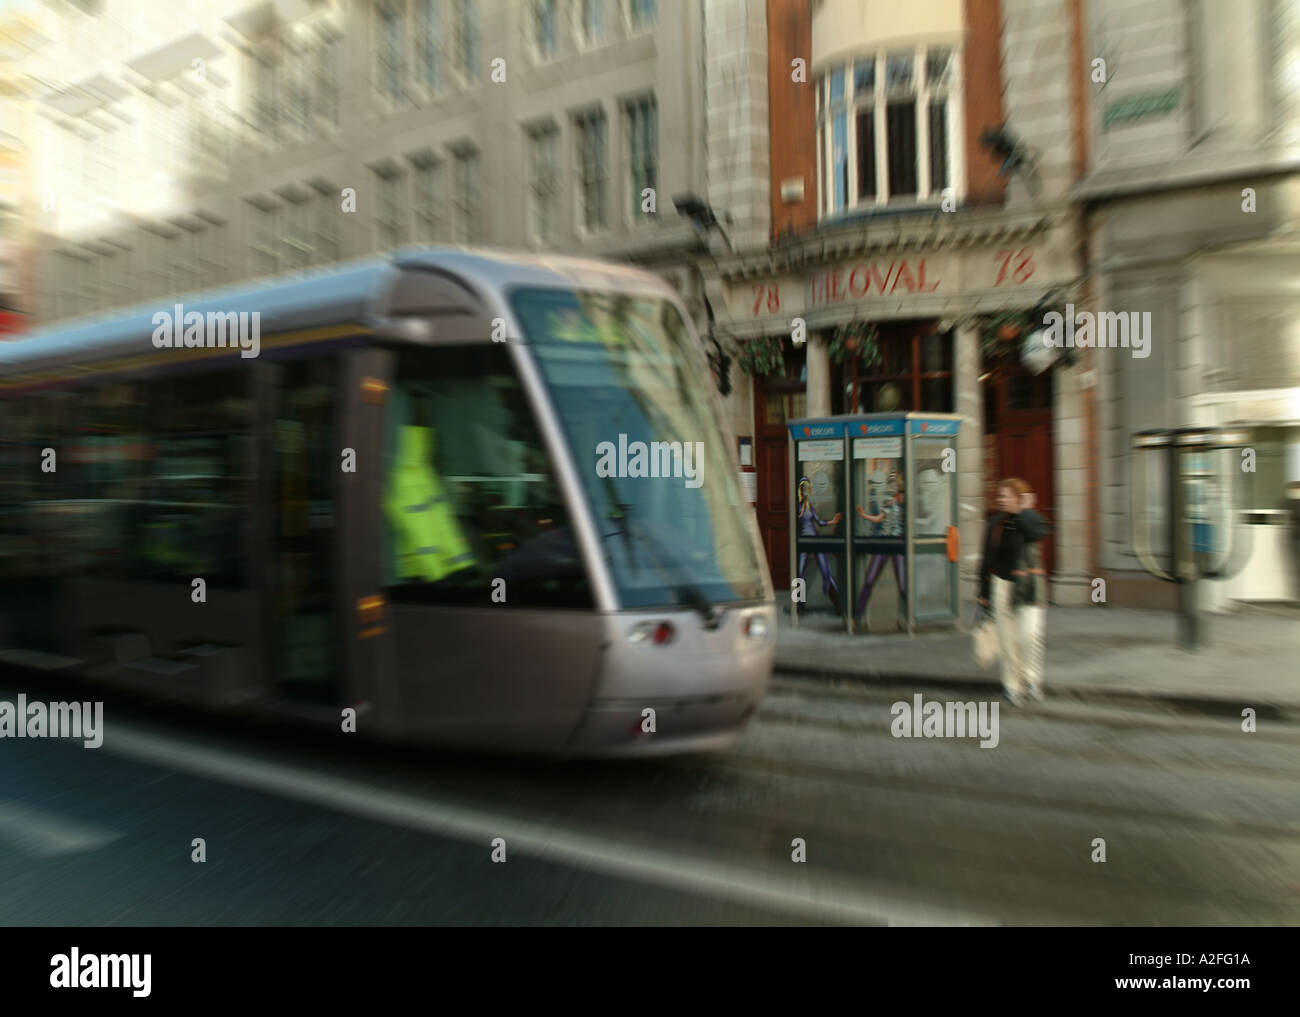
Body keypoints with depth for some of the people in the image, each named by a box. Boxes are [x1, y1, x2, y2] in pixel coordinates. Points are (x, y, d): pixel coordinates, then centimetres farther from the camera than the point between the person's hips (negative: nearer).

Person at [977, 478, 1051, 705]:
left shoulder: (1031, 519, -2)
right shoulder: (995, 524, 8)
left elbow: (1035, 533, -29)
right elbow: (987, 560, 12)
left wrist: (1023, 511, -14)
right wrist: (984, 592, 11)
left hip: (1028, 586, -3)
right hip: (1001, 584, 3)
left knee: (1030, 633, -16)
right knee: (1007, 638, 4)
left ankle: (1031, 678, 7)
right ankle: (1012, 685, 16)